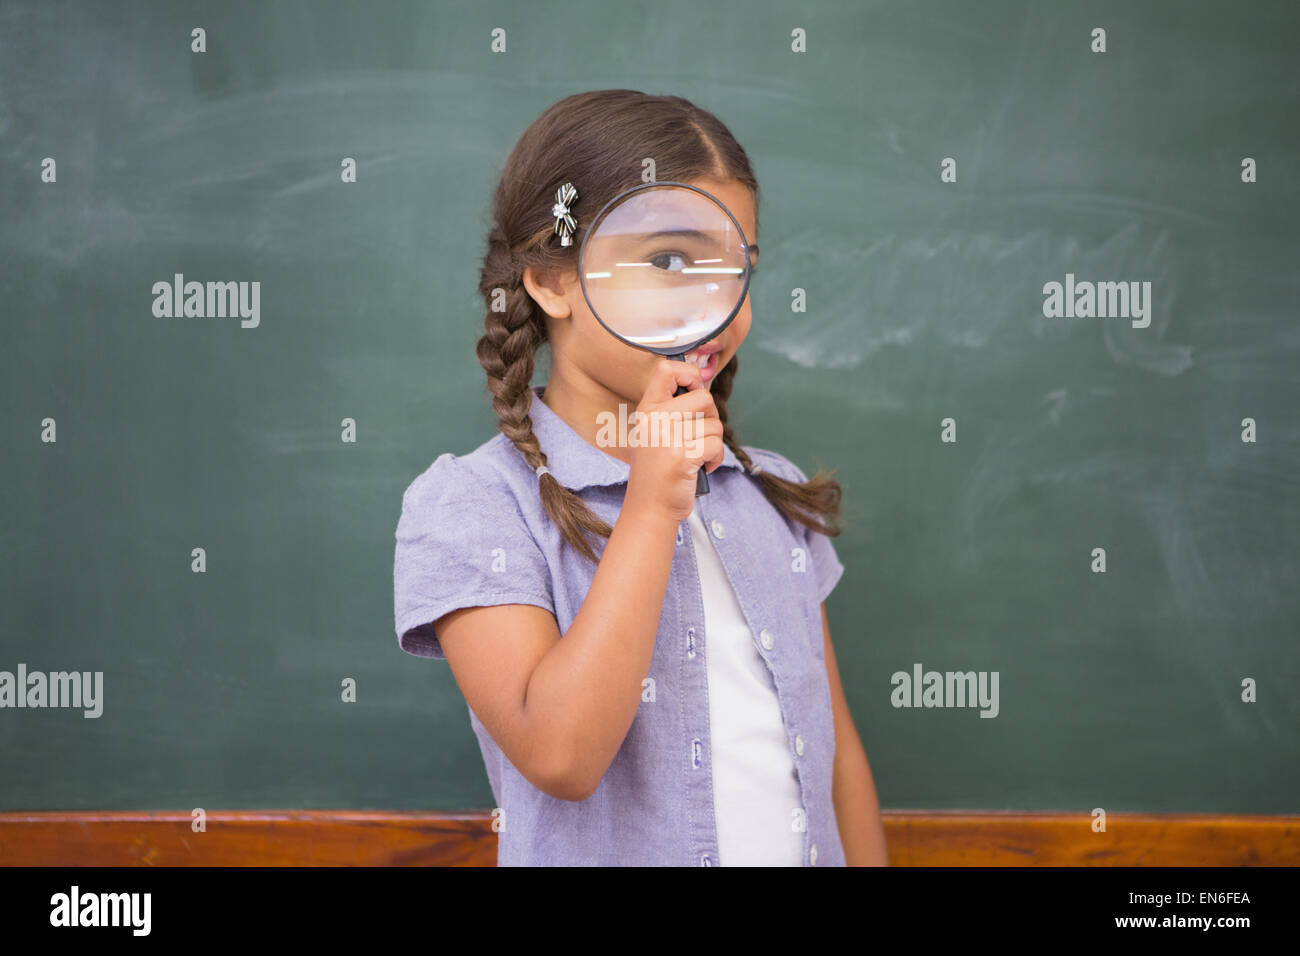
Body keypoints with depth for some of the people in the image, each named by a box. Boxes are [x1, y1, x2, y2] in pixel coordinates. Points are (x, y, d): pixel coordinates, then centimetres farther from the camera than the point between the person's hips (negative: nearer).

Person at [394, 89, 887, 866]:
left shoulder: (775, 496, 1)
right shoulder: (466, 508, -15)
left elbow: (839, 749, 5)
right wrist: (651, 511, -26)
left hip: (807, 847, 5)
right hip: (607, 852, -5)